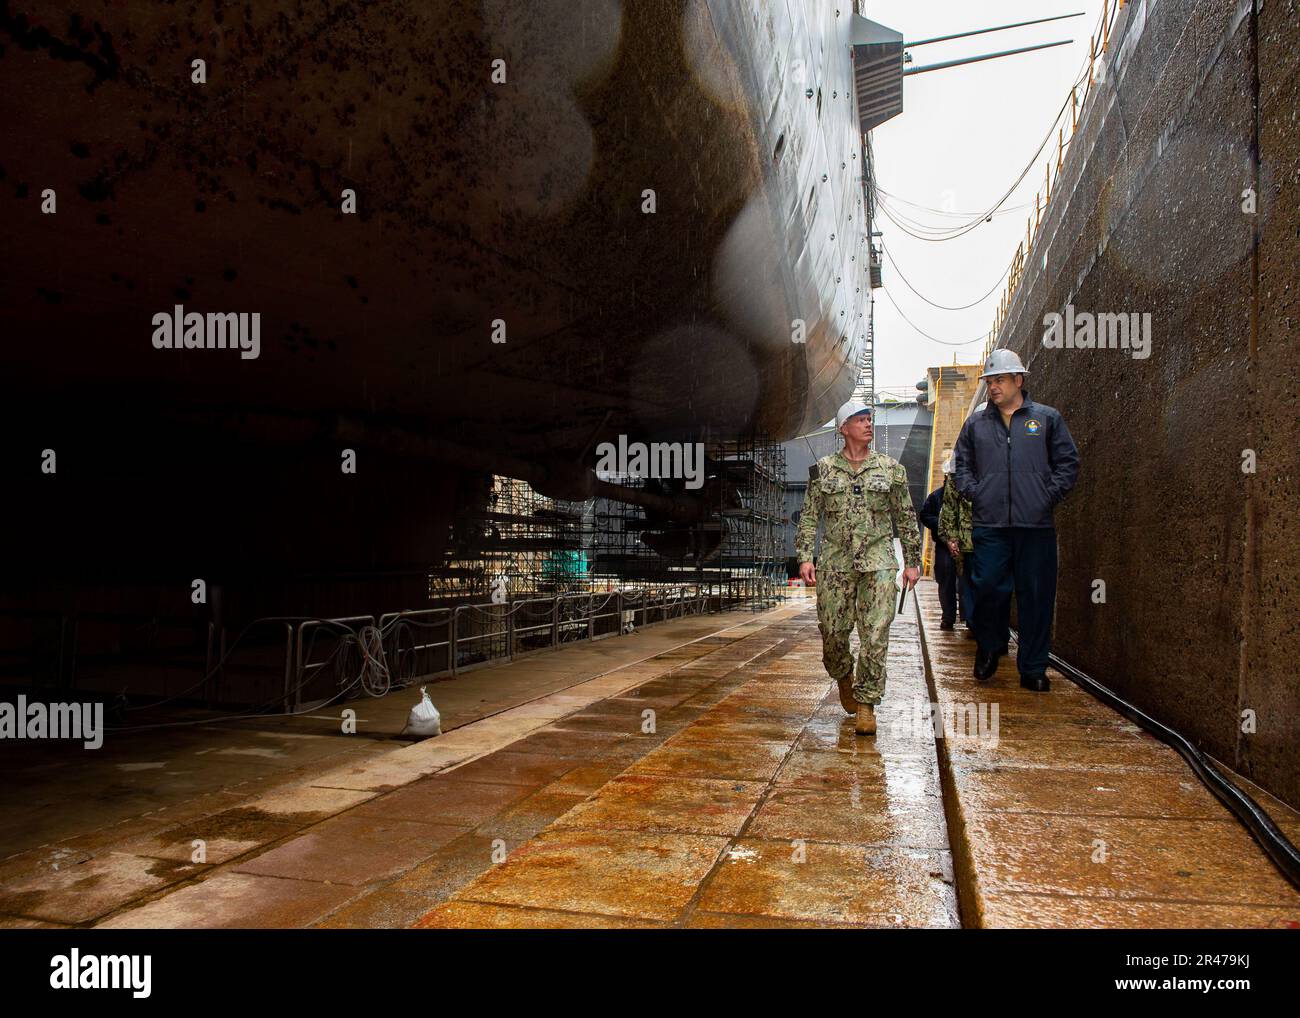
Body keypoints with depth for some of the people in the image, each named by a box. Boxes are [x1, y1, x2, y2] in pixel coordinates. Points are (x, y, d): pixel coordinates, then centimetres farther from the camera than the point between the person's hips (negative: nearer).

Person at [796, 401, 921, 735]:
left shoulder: (890, 469, 7)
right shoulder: (823, 470, 7)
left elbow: (906, 518, 11)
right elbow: (809, 516, 7)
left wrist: (912, 561, 9)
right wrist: (805, 557, -2)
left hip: (878, 561, 0)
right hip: (835, 562, 0)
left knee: (875, 635, -7)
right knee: (832, 631, 4)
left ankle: (866, 704, 2)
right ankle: (844, 678, 34)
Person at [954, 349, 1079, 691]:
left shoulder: (1047, 418, 9)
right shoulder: (975, 424, 13)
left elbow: (1068, 463, 9)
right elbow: (962, 466, 18)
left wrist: (1049, 496, -1)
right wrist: (974, 493, 2)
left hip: (1036, 526, -1)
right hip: (989, 525, 1)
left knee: (1037, 597, 2)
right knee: (988, 589, -4)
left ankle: (1033, 669, 12)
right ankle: (988, 650, 20)